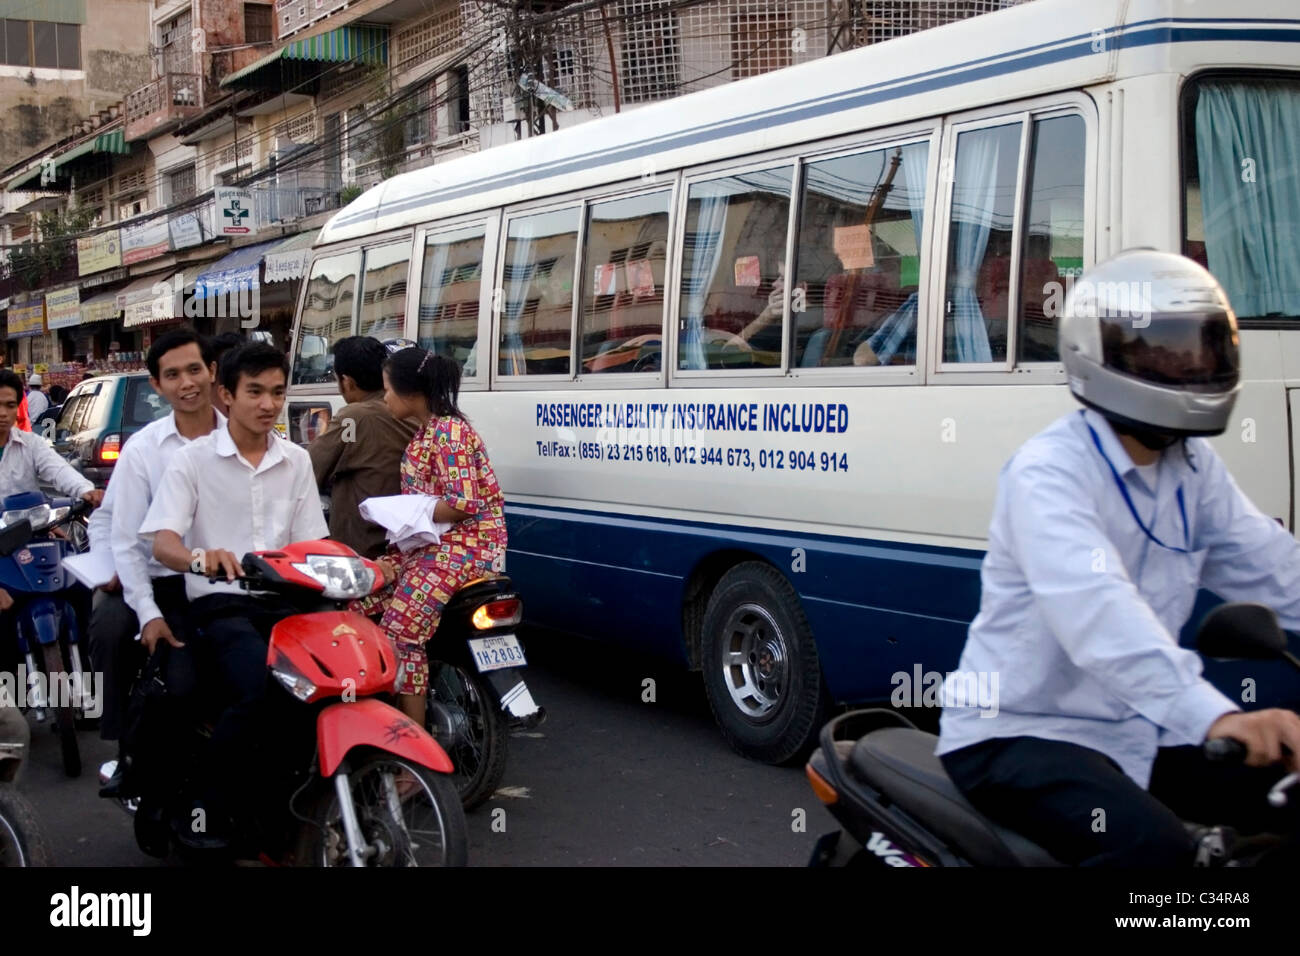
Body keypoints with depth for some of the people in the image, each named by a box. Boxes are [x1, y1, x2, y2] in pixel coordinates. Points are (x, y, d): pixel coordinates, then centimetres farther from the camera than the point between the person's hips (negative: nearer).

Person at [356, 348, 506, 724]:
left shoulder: (449, 433, -16)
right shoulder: (424, 433, 15)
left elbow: (464, 505, -22)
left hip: (467, 543, -10)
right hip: (430, 541, 10)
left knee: (400, 628, -21)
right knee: (358, 597, 0)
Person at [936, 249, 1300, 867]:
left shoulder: (1195, 469, 9)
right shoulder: (1049, 469, -20)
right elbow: (1095, 608, -36)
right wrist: (1214, 716, -49)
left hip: (1141, 729, 8)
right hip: (1021, 731, -8)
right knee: (1157, 851, -31)